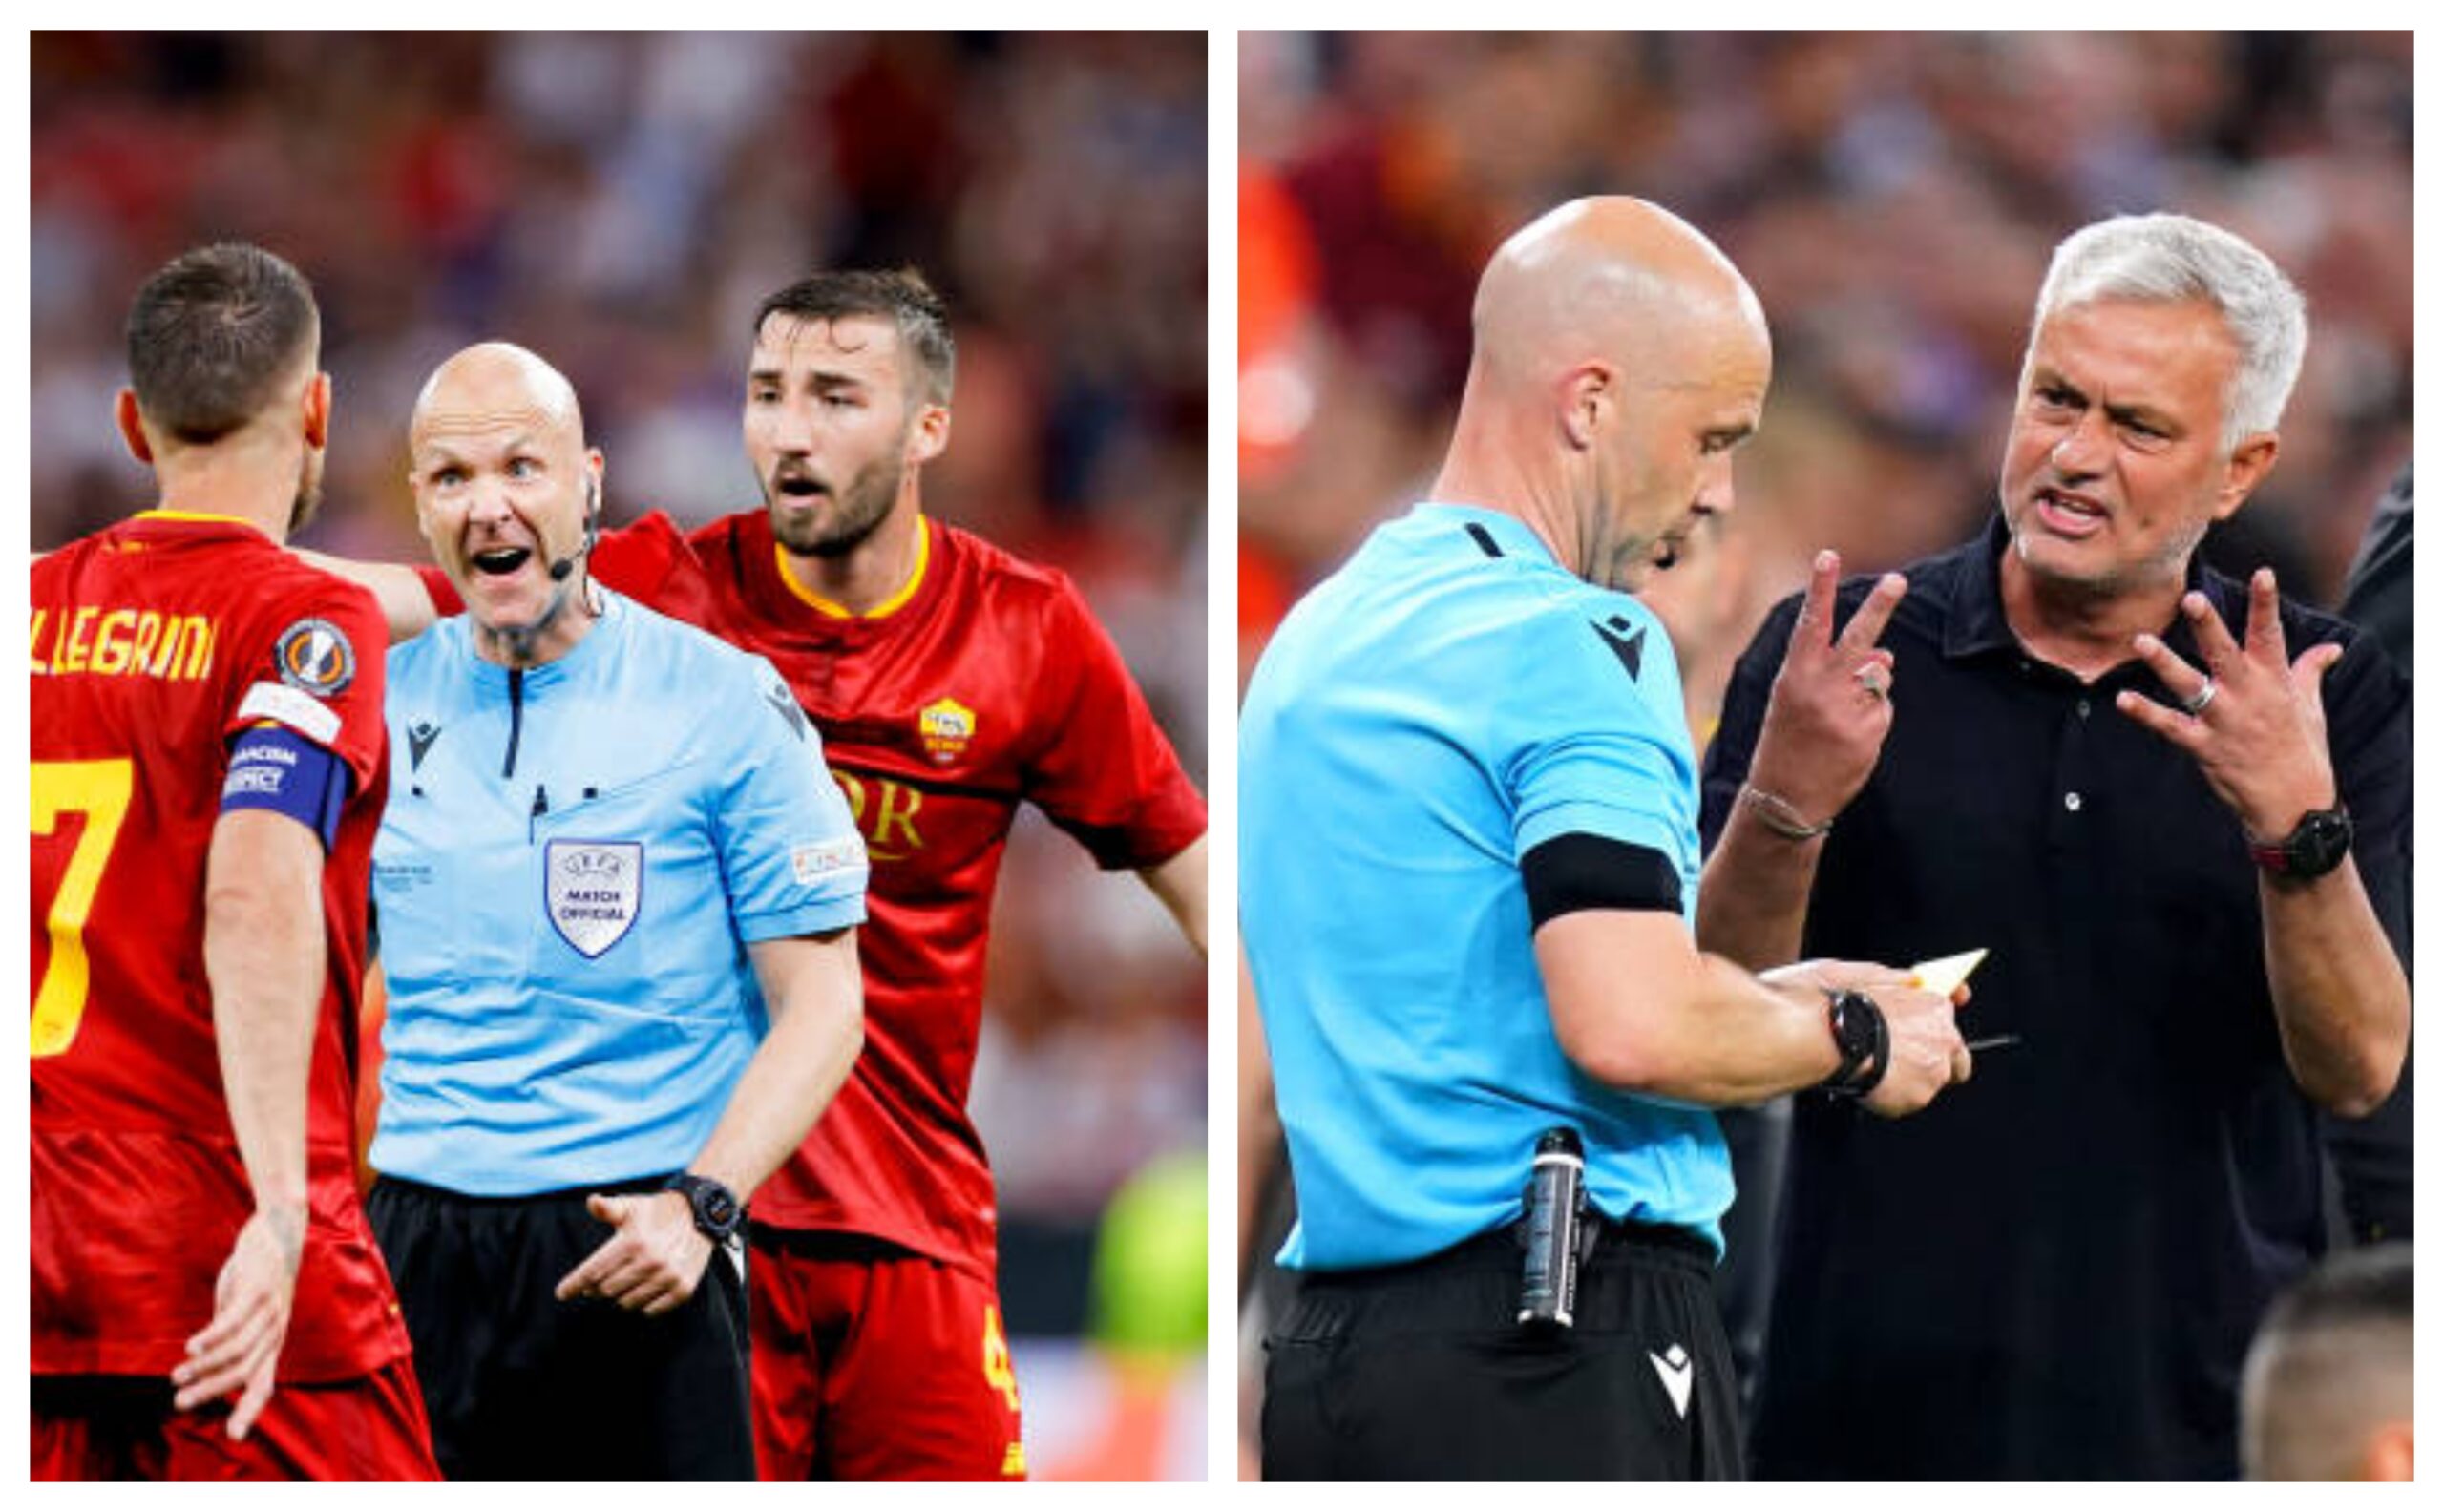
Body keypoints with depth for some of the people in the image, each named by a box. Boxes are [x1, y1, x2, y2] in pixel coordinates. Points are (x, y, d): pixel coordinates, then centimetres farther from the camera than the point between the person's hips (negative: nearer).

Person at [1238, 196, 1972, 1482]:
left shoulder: (1317, 638, 18)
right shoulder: (1570, 646, -11)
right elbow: (1632, 1028, -22)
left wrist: (1775, 1003, 23)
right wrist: (1850, 1041, -3)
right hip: (1566, 1353, -9)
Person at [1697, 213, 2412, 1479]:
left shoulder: (2324, 700, 3)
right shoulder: (1832, 655, 1)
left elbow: (2358, 1069, -6)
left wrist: (2298, 829, -22)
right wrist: (1784, 807, -20)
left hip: (2196, 1408, 0)